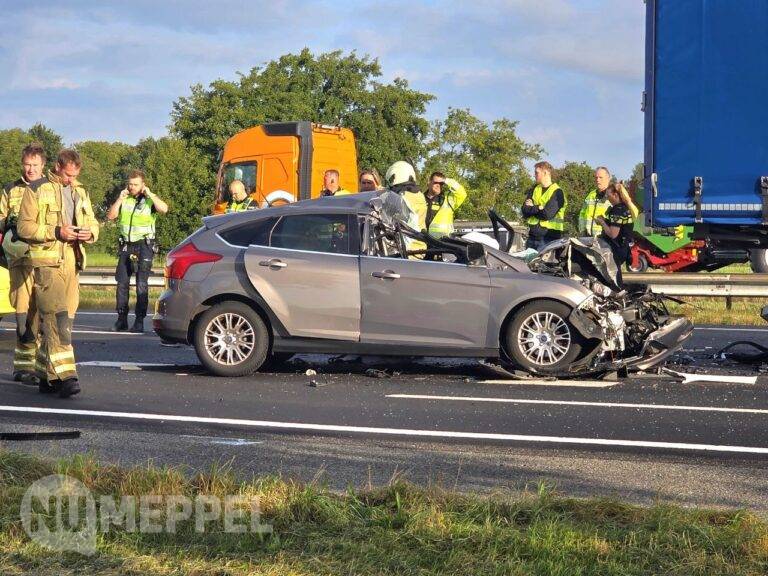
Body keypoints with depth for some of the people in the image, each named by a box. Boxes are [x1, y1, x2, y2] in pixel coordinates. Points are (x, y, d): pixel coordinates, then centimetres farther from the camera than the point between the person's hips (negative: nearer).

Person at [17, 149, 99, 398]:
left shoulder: (81, 193, 18)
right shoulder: (36, 190, -1)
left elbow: (93, 223, 25)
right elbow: (24, 227, -6)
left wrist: (90, 233, 0)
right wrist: (56, 232, -17)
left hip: (71, 263, 6)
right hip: (46, 263, -6)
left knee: (57, 320, 9)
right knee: (58, 320, -17)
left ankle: (45, 375, 16)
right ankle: (65, 376, -23)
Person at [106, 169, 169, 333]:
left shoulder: (150, 199, -1)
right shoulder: (124, 200, 10)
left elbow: (164, 209, -21)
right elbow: (110, 216, 2)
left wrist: (150, 194, -17)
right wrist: (120, 199, -5)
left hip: (144, 245, -4)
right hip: (126, 245, 5)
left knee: (142, 284, -9)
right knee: (122, 283, 4)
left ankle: (139, 321, -8)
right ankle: (122, 320, 10)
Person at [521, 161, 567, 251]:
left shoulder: (557, 192, -6)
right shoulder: (534, 190, 14)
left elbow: (547, 214, -17)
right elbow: (525, 211, 3)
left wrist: (533, 208, -4)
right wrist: (538, 208, -12)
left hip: (549, 237, -6)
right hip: (533, 236, 6)